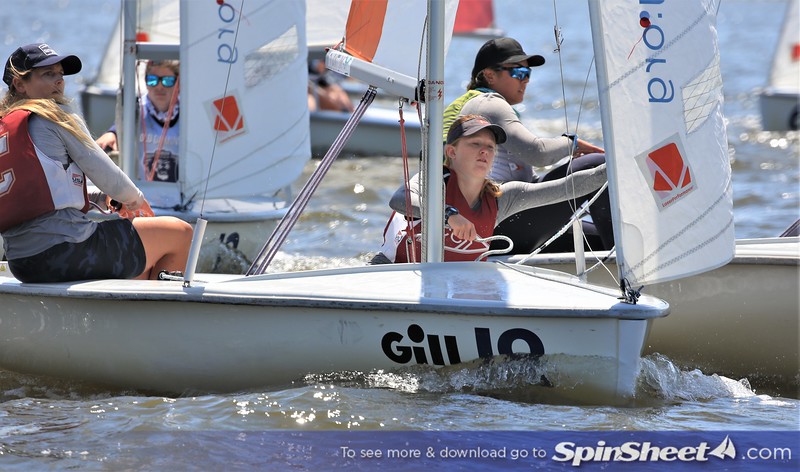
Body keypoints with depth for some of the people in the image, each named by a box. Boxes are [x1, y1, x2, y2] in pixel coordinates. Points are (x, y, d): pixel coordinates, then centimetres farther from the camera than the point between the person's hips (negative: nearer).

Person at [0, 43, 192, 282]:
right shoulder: (57, 116, -3)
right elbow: (105, 173, -2)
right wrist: (134, 199, 18)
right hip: (67, 251, -9)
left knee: (143, 264, 29)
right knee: (181, 233, 6)